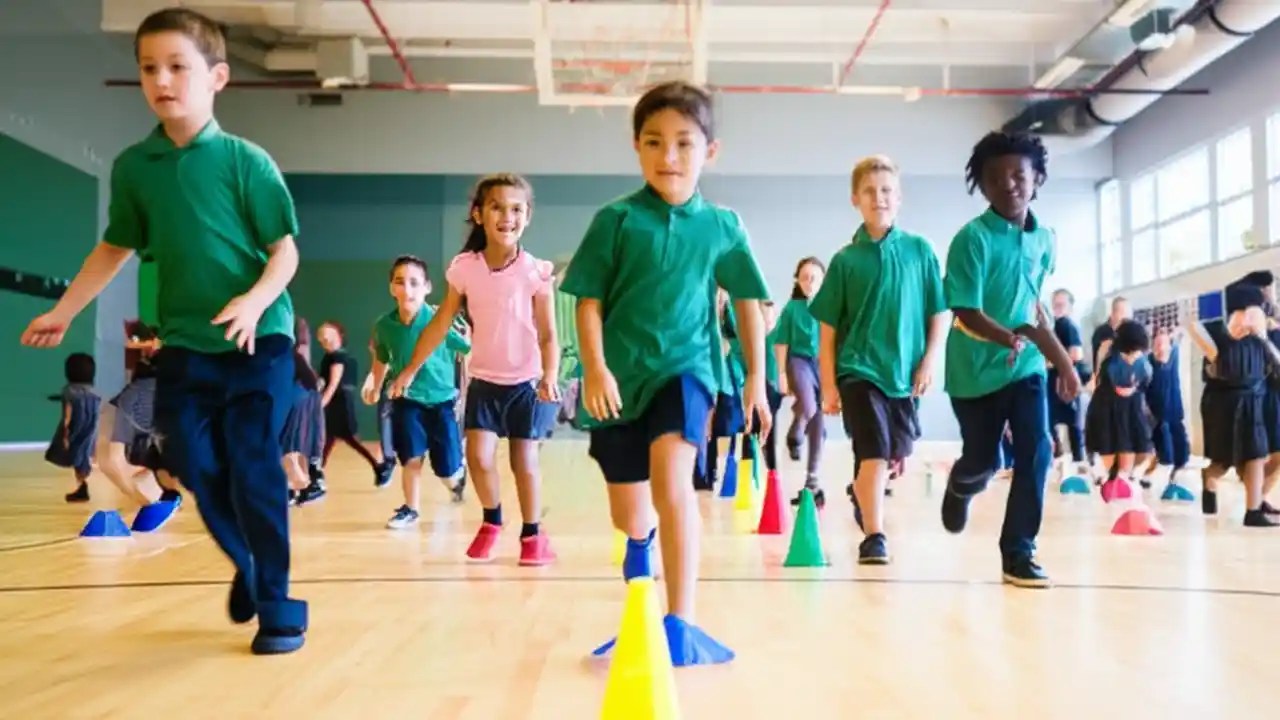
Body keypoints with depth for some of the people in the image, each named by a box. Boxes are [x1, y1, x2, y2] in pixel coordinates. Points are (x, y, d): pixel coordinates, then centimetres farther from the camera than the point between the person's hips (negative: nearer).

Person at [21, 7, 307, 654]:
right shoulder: (132, 166, 4)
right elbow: (116, 247, 17)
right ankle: (246, 567, 30)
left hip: (258, 341, -4)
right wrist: (64, 311, 17)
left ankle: (275, 603, 7)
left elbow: (284, 251, -9)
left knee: (254, 469, -5)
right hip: (183, 345, 5)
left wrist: (255, 302, -25)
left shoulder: (246, 161, -9)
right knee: (196, 467, 6)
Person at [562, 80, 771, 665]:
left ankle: (681, 622, -18)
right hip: (621, 378, 1)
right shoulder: (616, 219, -4)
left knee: (671, 475, -27)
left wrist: (756, 378, 11)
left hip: (685, 369, -1)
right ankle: (643, 541, 48)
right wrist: (594, 369, -17)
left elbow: (747, 302, 10)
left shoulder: (721, 226, 0)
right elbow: (589, 301, -3)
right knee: (628, 517, 11)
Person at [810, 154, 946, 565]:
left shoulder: (920, 251, 1)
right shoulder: (845, 260, -3)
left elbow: (939, 313, 6)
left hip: (905, 372, 3)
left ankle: (863, 496, 44)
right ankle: (873, 536, 1)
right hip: (859, 370, -3)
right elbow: (827, 330, -1)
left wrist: (929, 361, -3)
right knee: (874, 453, -11)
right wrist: (828, 384, -3)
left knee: (898, 454, 15)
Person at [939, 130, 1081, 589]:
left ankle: (1018, 554, 2)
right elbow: (965, 312, -22)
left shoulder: (1044, 239, 2)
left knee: (1036, 451, -11)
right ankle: (959, 489, 46)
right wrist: (1007, 338, -40)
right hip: (976, 370, -4)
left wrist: (1063, 361, 15)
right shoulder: (973, 238, -17)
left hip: (1026, 365, 4)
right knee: (983, 460, 8)